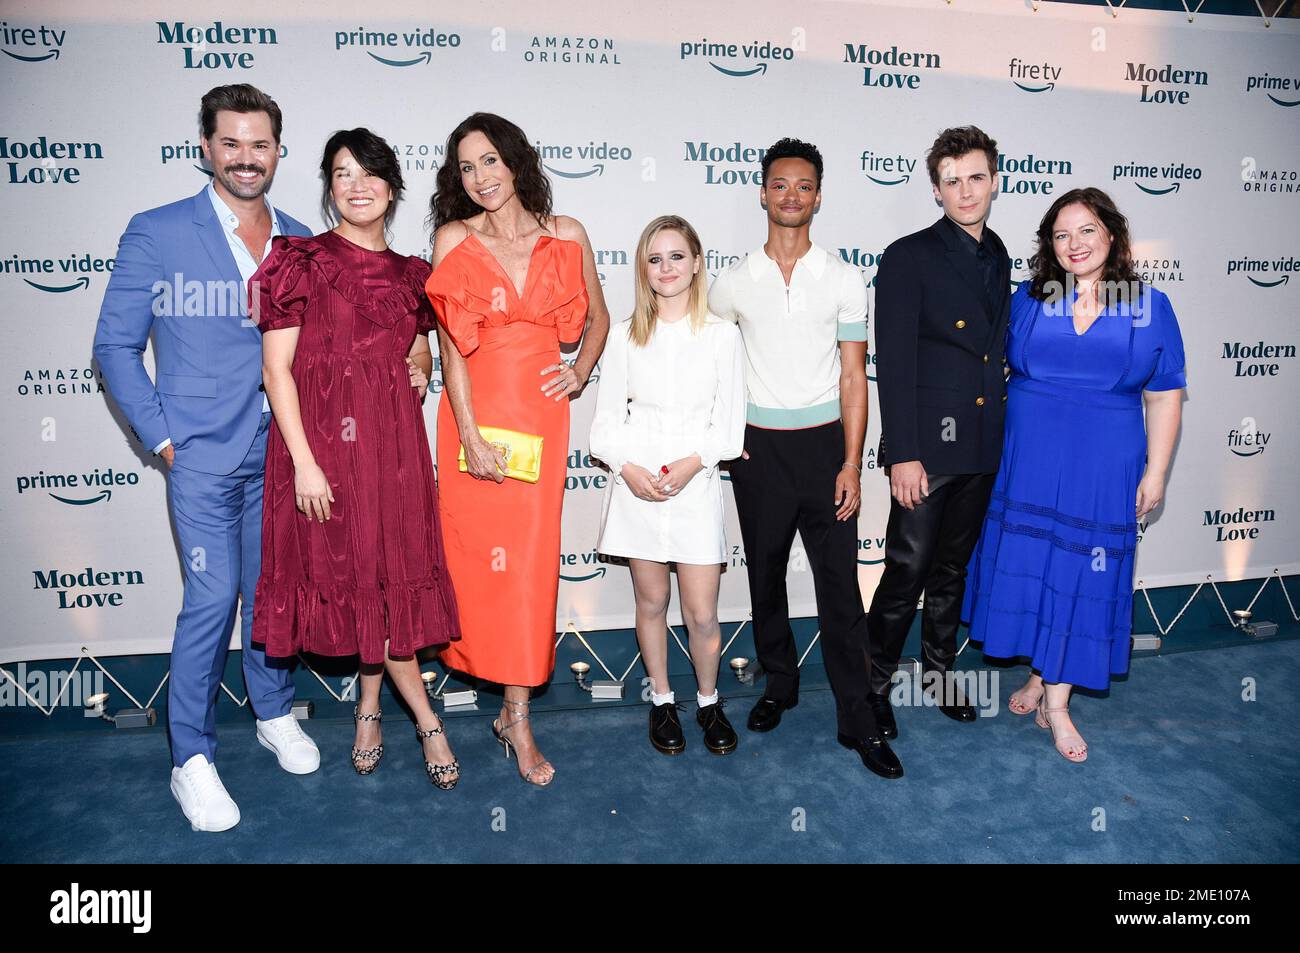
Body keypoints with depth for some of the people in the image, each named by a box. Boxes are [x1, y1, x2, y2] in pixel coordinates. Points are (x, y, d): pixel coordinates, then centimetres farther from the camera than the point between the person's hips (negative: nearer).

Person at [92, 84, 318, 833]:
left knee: (270, 589, 13)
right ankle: (193, 760, 12)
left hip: (280, 449, 3)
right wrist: (162, 437, -5)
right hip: (204, 453, -3)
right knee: (212, 598, -5)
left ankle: (276, 715, 32)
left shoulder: (300, 241, 7)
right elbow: (116, 346, 0)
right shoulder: (157, 234, -2)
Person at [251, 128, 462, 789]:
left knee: (391, 573, 8)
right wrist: (304, 462, -15)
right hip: (325, 436, -4)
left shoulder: (408, 274, 11)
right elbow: (276, 368, -8)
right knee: (353, 573, 1)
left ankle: (371, 707, 29)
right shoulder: (303, 261, -3)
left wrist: (420, 369, 2)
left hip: (395, 440, 4)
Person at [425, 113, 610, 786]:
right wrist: (470, 436, -12)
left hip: (541, 412, 1)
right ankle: (515, 706, 26)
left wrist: (580, 371, 2)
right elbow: (450, 344, -6)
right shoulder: (454, 238, 1)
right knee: (481, 549, 4)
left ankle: (515, 713, 12)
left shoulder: (567, 236, 6)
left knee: (531, 555, 0)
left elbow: (597, 316, 20)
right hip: (474, 409, -1)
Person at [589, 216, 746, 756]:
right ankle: (661, 700, 30)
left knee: (702, 613, 1)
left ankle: (709, 701, 26)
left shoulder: (722, 335, 2)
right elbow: (607, 419, 5)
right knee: (651, 602, 11)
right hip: (637, 486, 1)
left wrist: (693, 462, -15)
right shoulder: (625, 337, 6)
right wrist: (629, 468, -12)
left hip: (697, 485, -1)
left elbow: (729, 422, 1)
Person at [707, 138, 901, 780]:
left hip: (824, 444, -1)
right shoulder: (734, 283, 3)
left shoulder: (844, 280, 2)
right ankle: (779, 685, 31)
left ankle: (856, 720, 9)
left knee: (840, 584, -1)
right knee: (765, 575, 12)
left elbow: (853, 376, 0)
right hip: (758, 447, 1)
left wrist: (852, 464, -7)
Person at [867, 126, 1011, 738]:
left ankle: (938, 671, 33)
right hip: (927, 447, -6)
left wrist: (1002, 431, 13)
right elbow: (892, 363, -14)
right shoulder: (909, 257, -8)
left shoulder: (998, 257, 13)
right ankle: (873, 684, 15)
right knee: (907, 573, -2)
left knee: (953, 568, 17)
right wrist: (902, 454, -18)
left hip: (983, 450, 6)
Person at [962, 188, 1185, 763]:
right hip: (1028, 461, 1)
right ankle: (1039, 677, 29)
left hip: (1102, 469, -1)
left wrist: (1155, 472, 0)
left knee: (1081, 575, 4)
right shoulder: (1027, 301, 2)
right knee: (1026, 564, 6)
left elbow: (1165, 397, 3)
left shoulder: (1150, 308, 0)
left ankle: (1056, 704, 16)